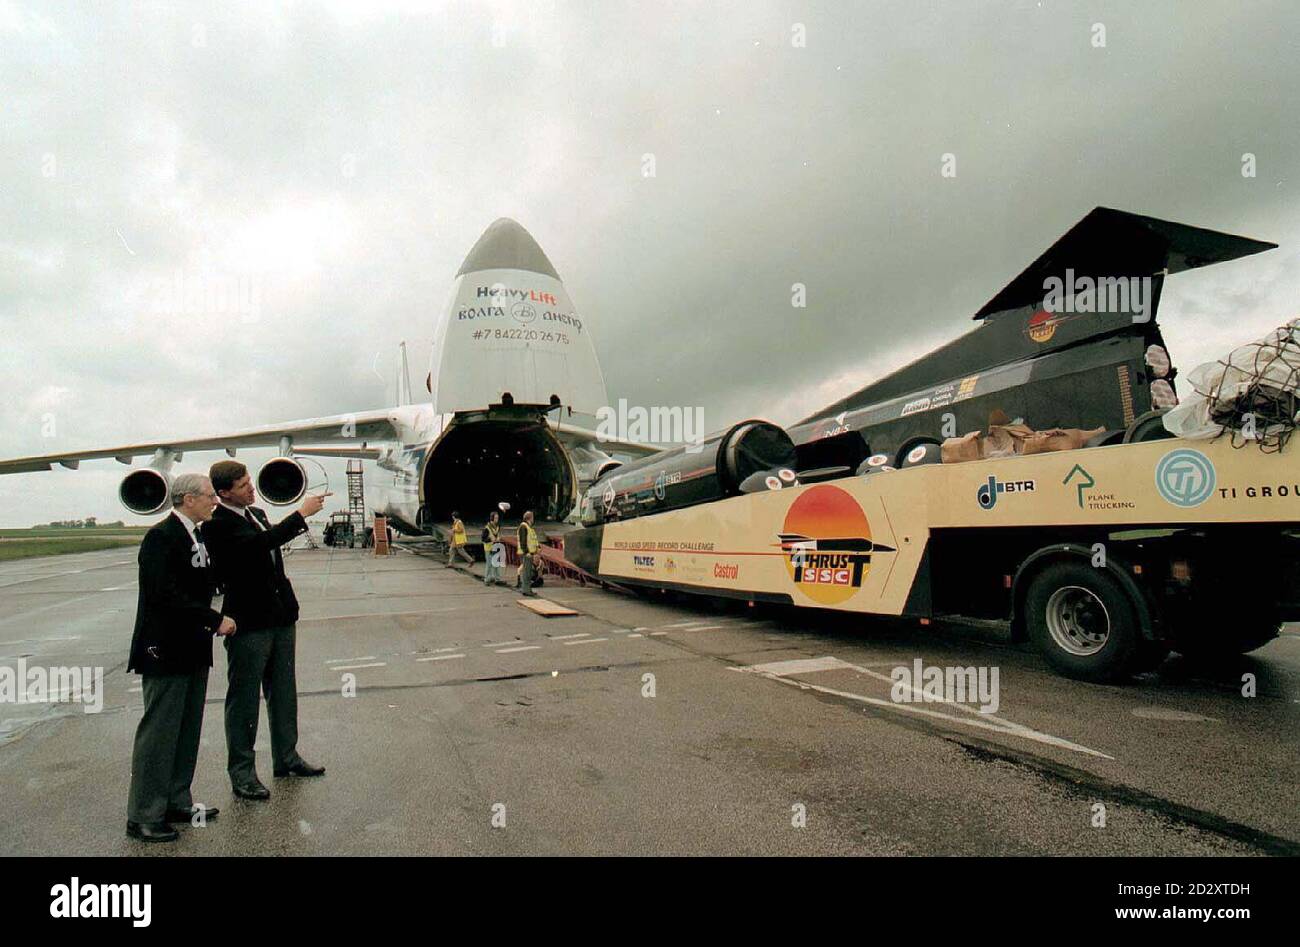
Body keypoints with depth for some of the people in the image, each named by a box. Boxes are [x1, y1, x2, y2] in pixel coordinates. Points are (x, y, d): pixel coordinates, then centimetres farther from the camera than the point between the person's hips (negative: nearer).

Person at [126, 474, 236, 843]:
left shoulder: (198, 536, 11)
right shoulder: (161, 536, -16)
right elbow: (166, 595, -23)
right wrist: (215, 620, -20)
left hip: (193, 650, 9)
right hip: (166, 652, -9)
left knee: (187, 732, 15)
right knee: (159, 732, -1)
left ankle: (177, 802, 27)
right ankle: (143, 816, 10)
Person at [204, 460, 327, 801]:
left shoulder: (256, 513, 12)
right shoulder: (218, 524, -14)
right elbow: (257, 544, -29)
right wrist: (301, 514, -26)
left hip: (280, 617, 8)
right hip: (248, 623, -8)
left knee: (283, 692, 16)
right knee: (244, 699, 4)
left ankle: (286, 757, 29)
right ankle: (241, 772, 16)